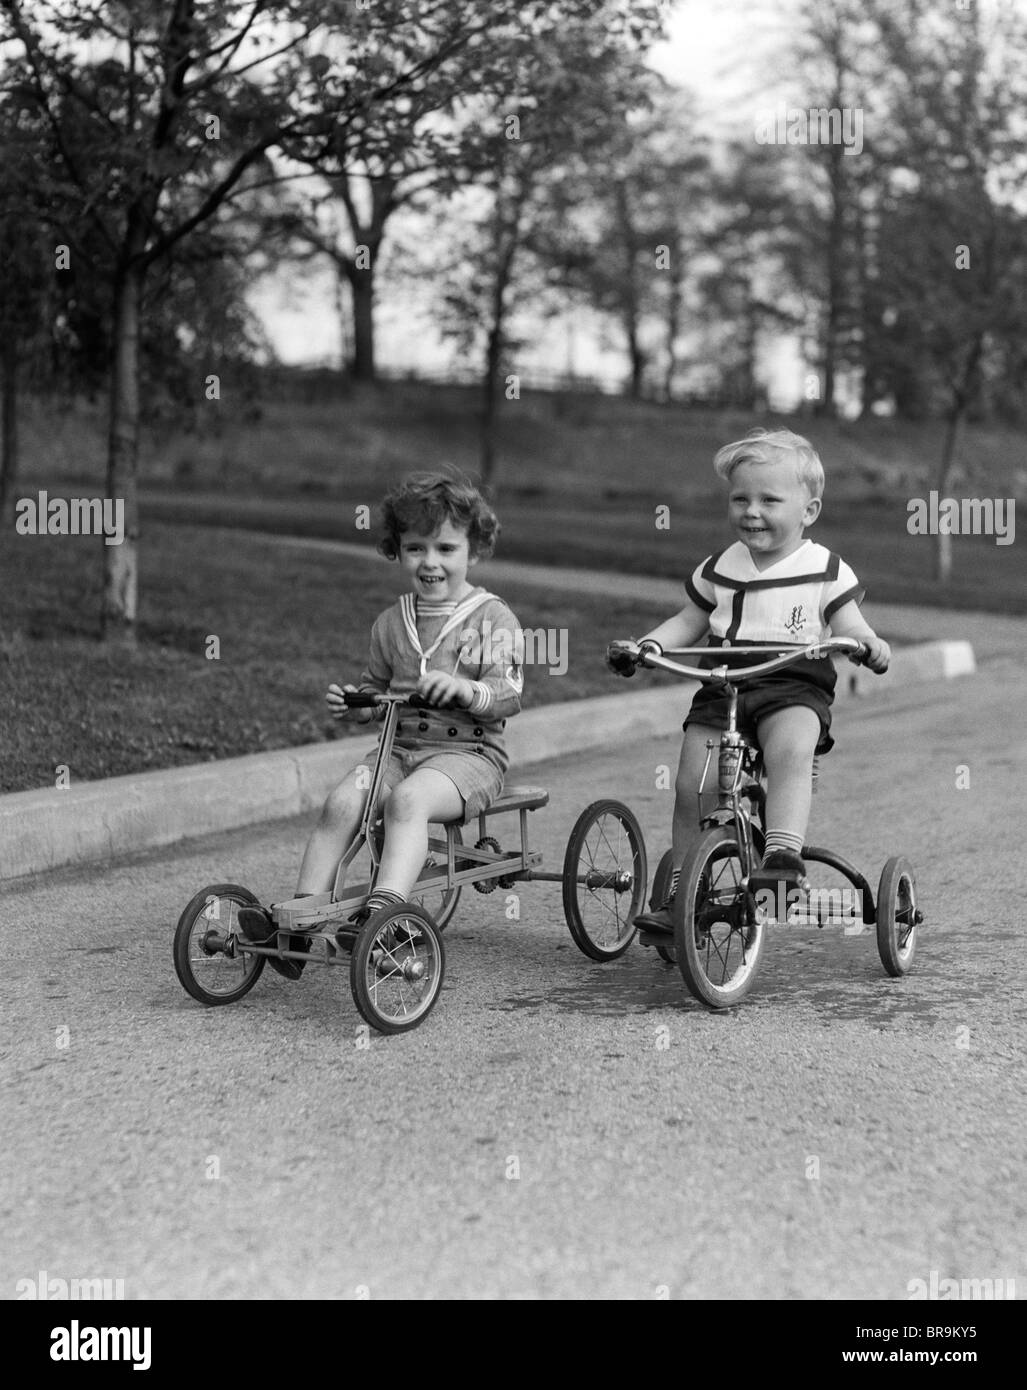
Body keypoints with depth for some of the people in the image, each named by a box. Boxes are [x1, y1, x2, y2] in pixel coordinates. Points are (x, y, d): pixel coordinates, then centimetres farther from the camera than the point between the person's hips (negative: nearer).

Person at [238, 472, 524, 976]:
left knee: (408, 798, -35)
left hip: (469, 751, -5)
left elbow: (507, 694, -10)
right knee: (341, 800, -21)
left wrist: (463, 689, -29)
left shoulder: (492, 618, -1)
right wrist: (351, 703, 1)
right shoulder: (392, 622, 14)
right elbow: (377, 689, 23)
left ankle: (384, 906, -46)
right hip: (401, 745, 5)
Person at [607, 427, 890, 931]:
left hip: (795, 687, -3)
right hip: (721, 687, 3)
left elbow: (849, 625, 1)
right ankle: (679, 892, 5)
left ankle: (782, 852, -41)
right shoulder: (718, 569, 14)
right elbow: (687, 623, 22)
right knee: (690, 785, -8)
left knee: (791, 748, -36)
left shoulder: (825, 570, 5)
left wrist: (870, 646, -21)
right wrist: (647, 645, 5)